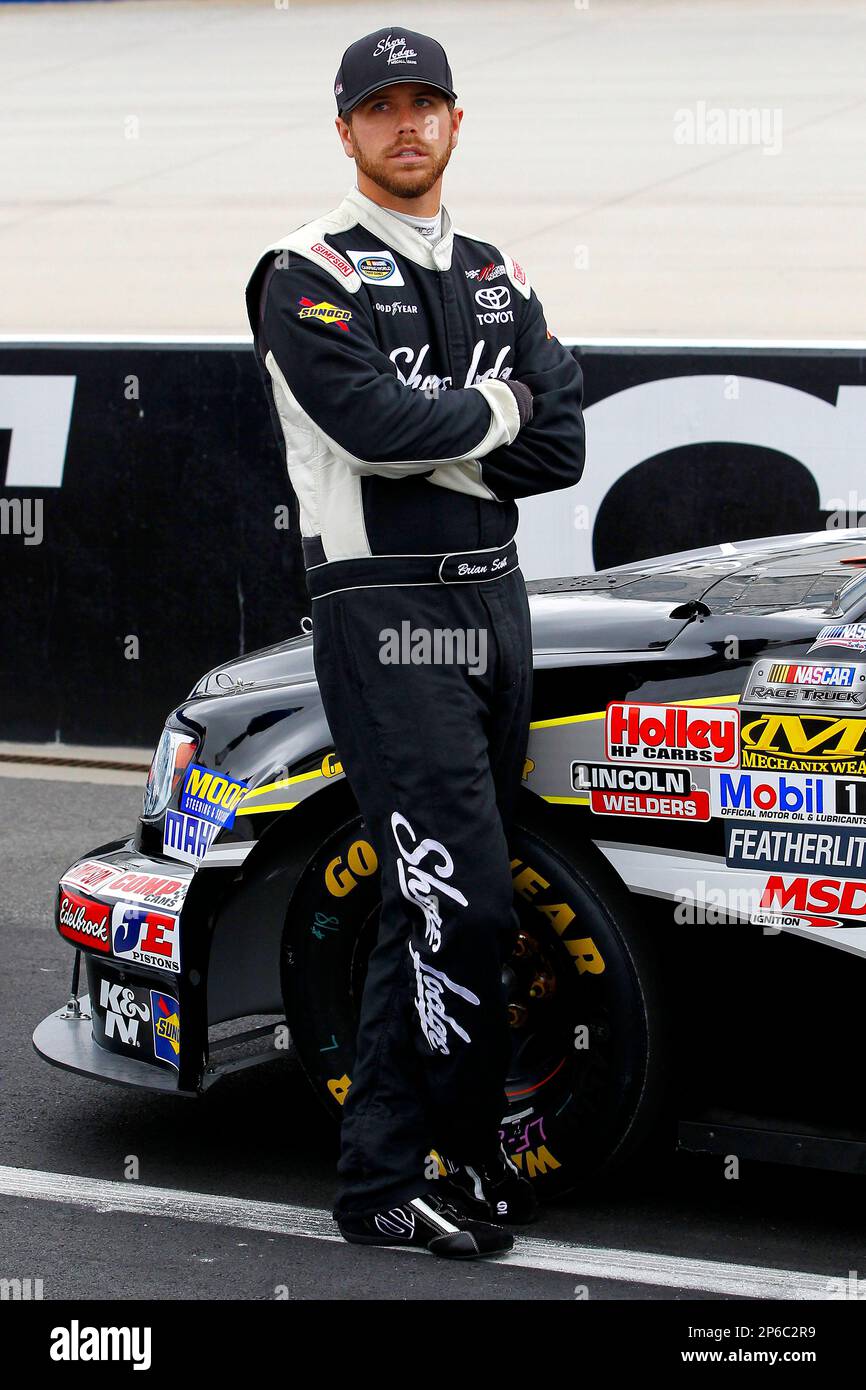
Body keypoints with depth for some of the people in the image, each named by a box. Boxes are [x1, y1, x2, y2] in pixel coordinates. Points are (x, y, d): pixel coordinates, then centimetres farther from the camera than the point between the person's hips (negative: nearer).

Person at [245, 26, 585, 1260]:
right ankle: (462, 1152, -1)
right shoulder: (308, 276, -5)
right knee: (461, 903, -11)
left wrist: (429, 444, -9)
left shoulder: (498, 278, 16)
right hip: (386, 613, -7)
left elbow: (560, 449, 4)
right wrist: (497, 407, -5)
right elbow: (375, 421, -21)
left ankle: (392, 1167, 17)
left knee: (435, 900, 10)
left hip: (494, 601, 7)